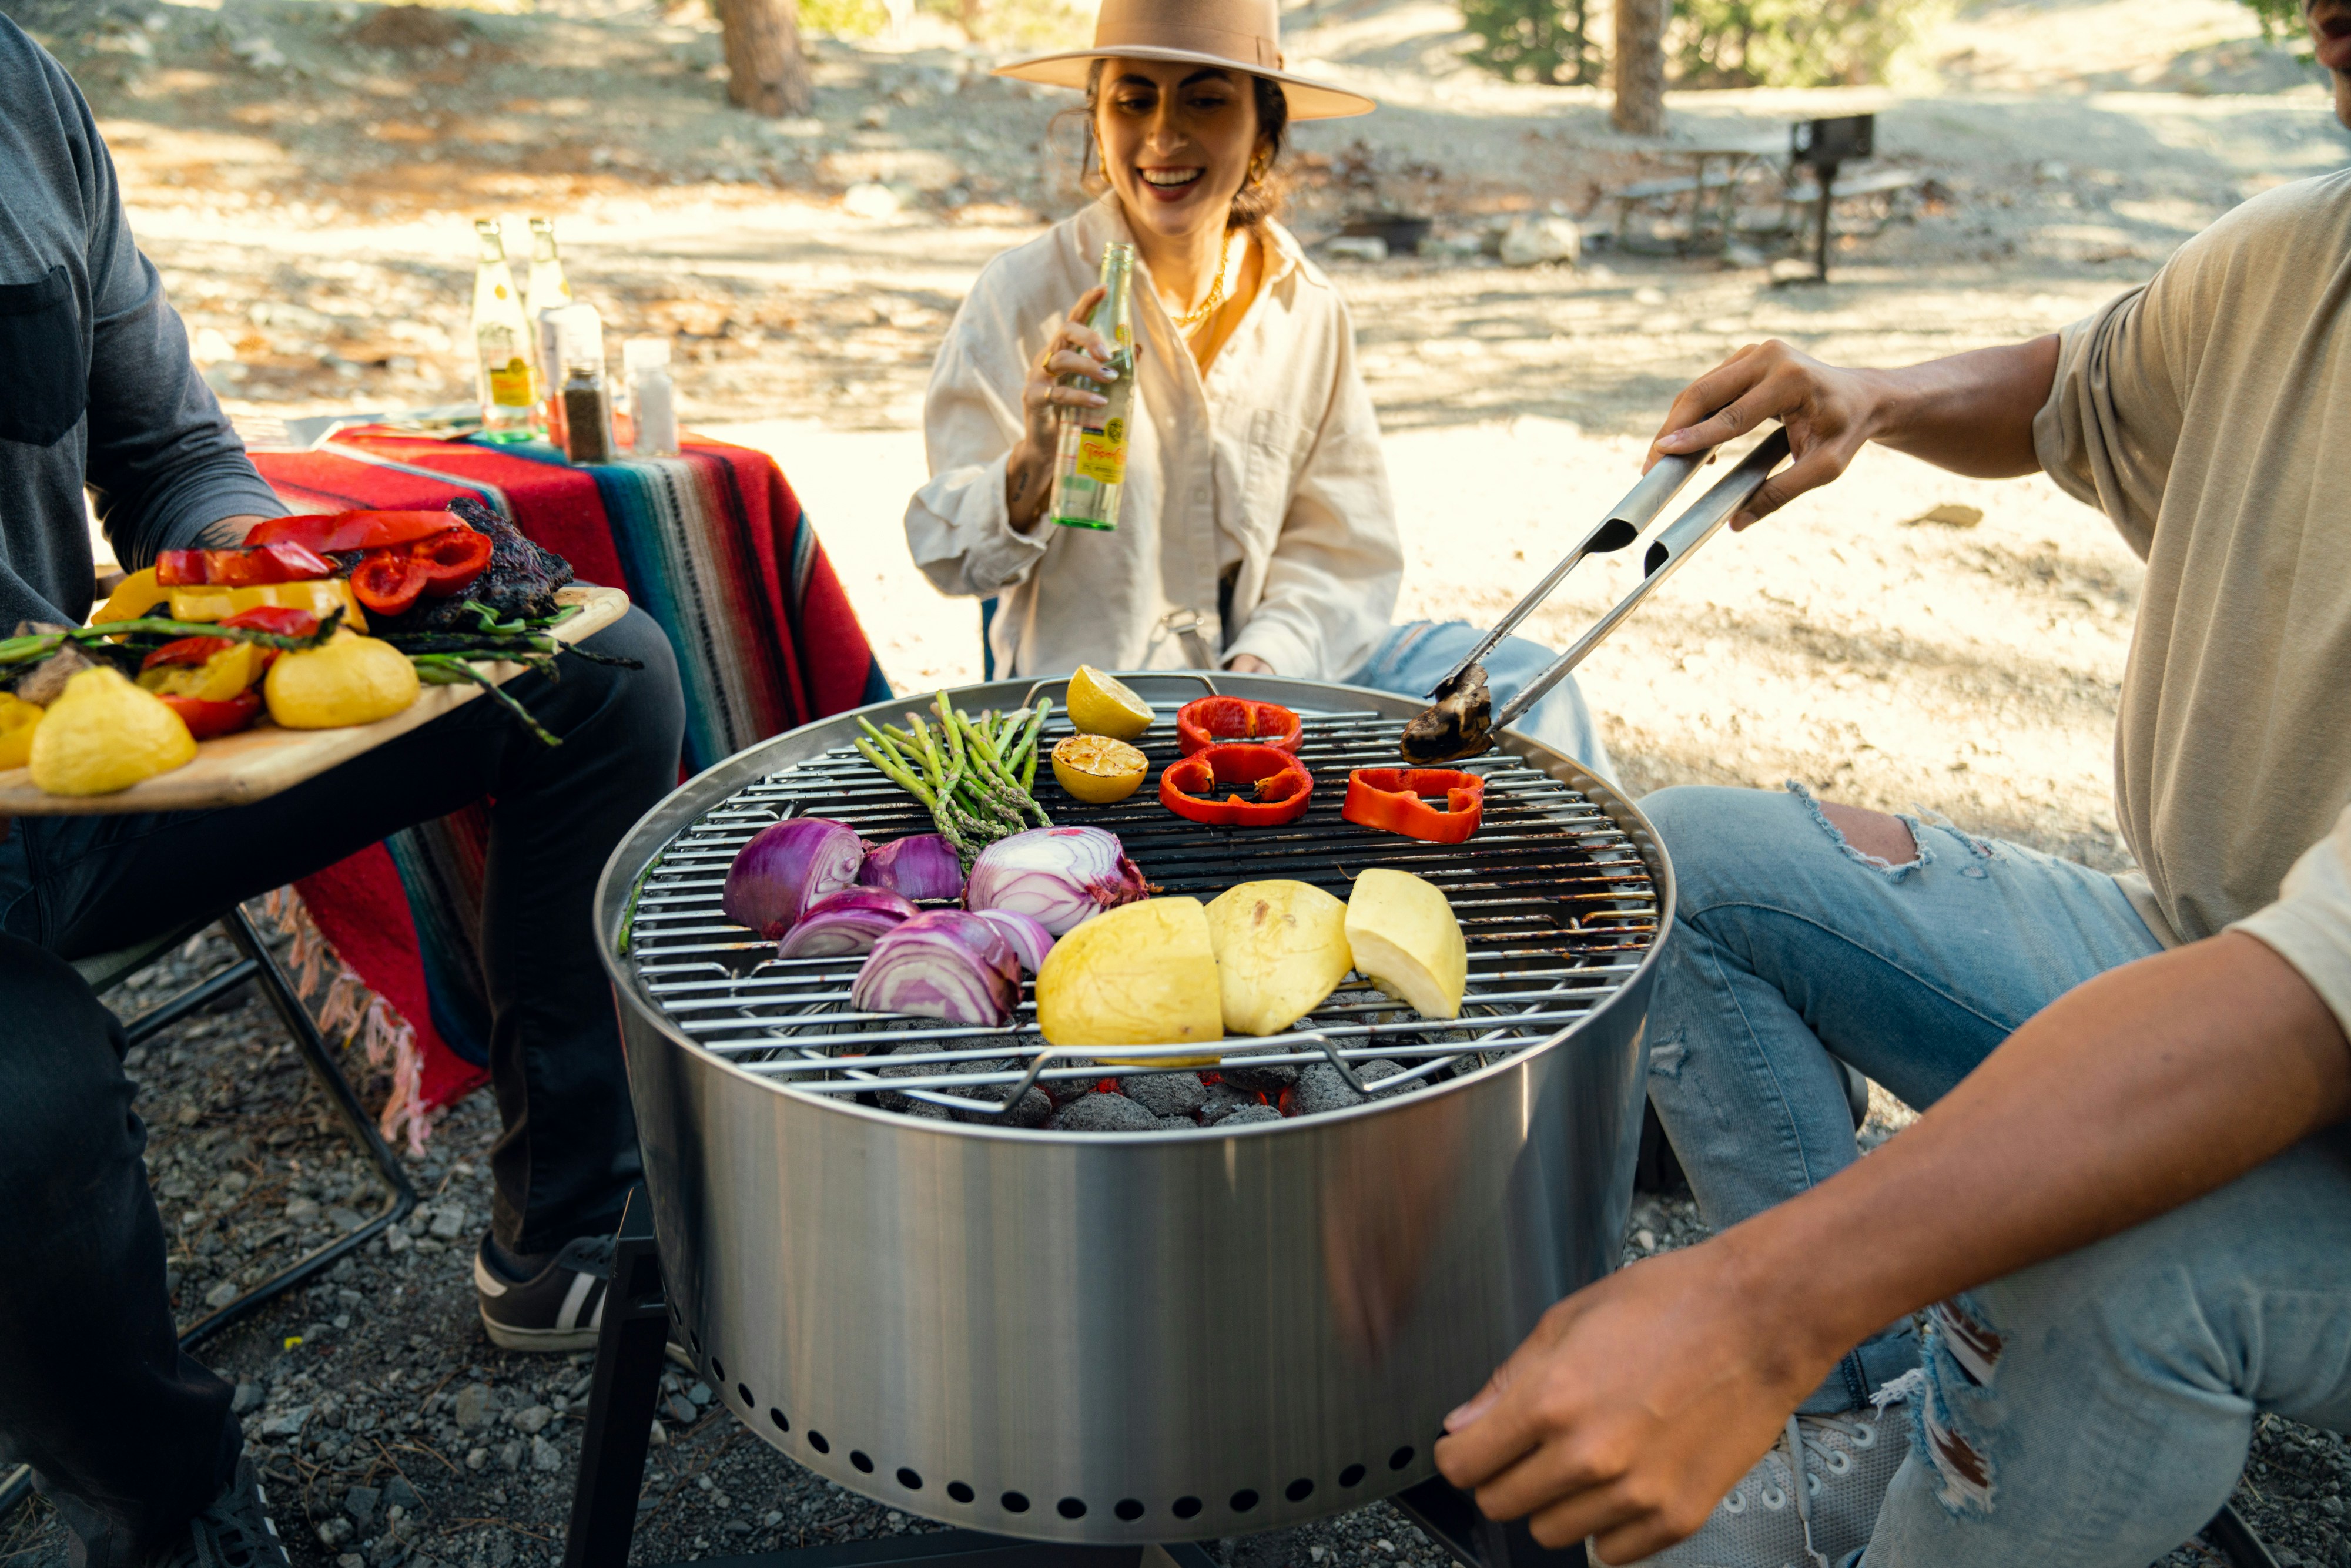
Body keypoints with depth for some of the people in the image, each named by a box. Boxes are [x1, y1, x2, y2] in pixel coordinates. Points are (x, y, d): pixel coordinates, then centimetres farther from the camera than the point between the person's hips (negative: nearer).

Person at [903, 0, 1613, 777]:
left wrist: (1263, 664, -15)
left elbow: (1344, 556, 3)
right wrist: (1030, 469, -30)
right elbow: (948, 556, -9)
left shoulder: (1309, 309, 1)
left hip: (1273, 663, 4)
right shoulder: (1022, 295, -9)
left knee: (1525, 682, -13)